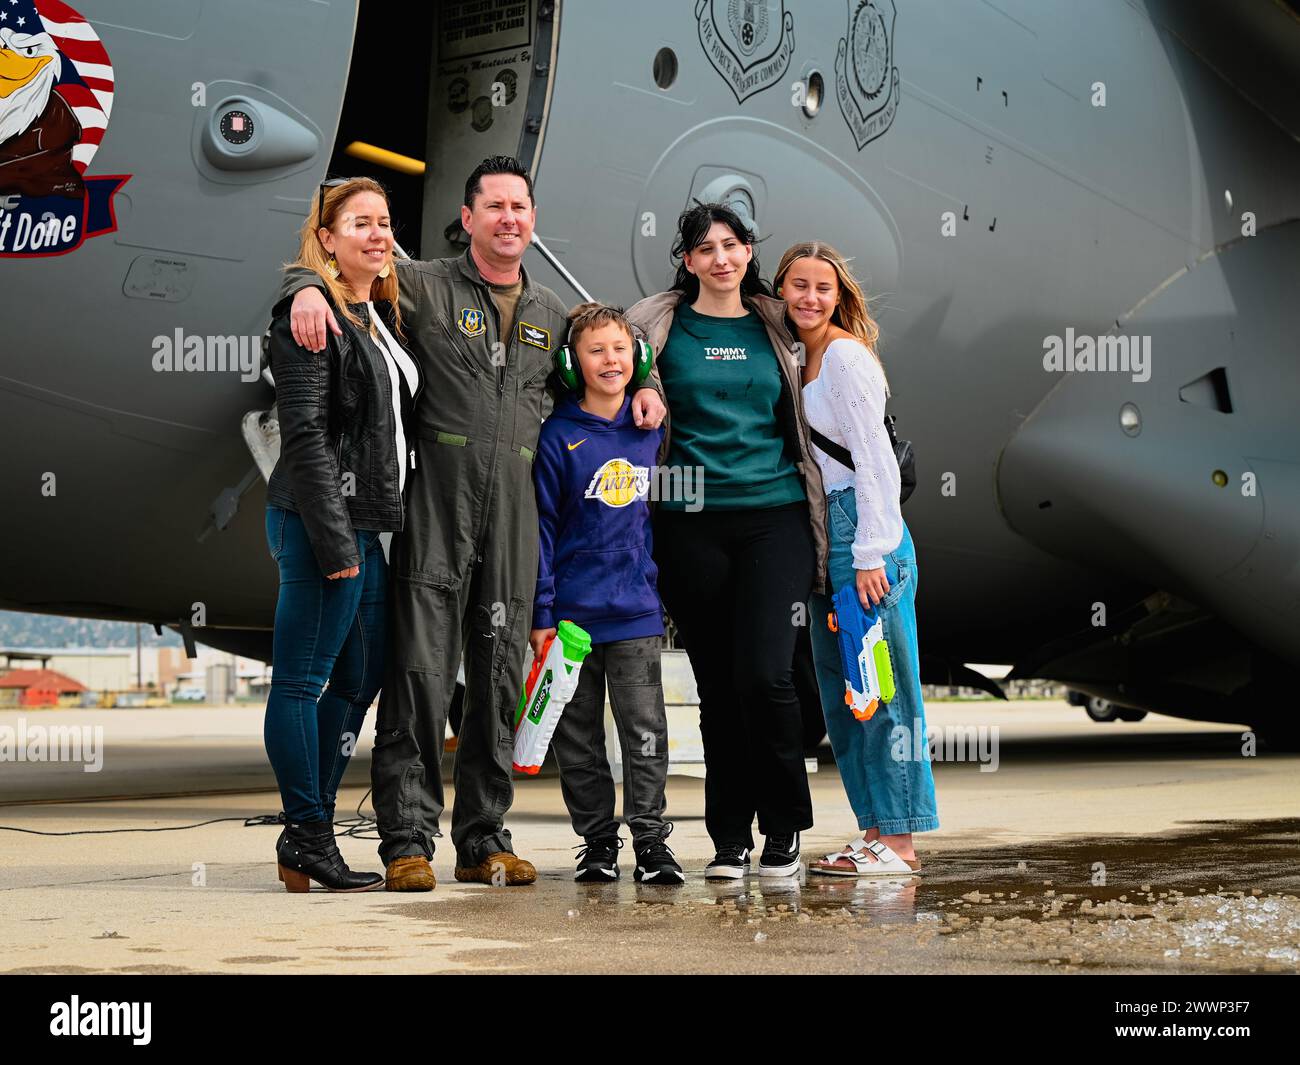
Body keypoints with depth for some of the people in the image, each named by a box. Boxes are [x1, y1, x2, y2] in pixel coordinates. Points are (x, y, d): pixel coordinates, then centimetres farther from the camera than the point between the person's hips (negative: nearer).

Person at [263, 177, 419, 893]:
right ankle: (307, 835, 5)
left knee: (361, 679, 12)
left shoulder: (383, 317, 18)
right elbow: (304, 434, -16)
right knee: (303, 679, -2)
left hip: (370, 524, 10)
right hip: (323, 520, -10)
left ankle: (308, 833, 20)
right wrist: (333, 537, -19)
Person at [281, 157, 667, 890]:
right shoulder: (424, 287, 5)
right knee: (422, 670, -9)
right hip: (436, 502, -4)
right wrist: (308, 287, -18)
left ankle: (486, 840, 13)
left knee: (500, 678, 6)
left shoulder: (552, 314, 19)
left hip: (514, 507, 4)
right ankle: (408, 839, -5)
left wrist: (640, 384, 17)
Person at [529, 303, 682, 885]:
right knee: (578, 739, 6)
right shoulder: (559, 434, -5)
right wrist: (540, 613, -7)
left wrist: (658, 588, 14)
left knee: (646, 733, -2)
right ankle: (597, 842, 16)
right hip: (572, 611, -2)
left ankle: (651, 839, 5)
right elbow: (541, 526, -4)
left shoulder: (650, 430, 6)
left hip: (636, 611, 2)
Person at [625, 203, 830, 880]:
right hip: (692, 525, 0)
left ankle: (784, 829, 5)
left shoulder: (778, 328, 11)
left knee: (764, 674, -12)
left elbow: (809, 417, 19)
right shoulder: (657, 328, 6)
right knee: (717, 684, 4)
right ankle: (730, 839, 15)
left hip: (775, 518, 0)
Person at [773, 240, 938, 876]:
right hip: (825, 535, 9)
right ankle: (876, 829, 17)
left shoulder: (845, 354, -10)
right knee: (840, 688, 10)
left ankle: (898, 842, -3)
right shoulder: (803, 356, 17)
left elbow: (875, 459, -15)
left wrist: (871, 554, -19)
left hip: (863, 530, -9)